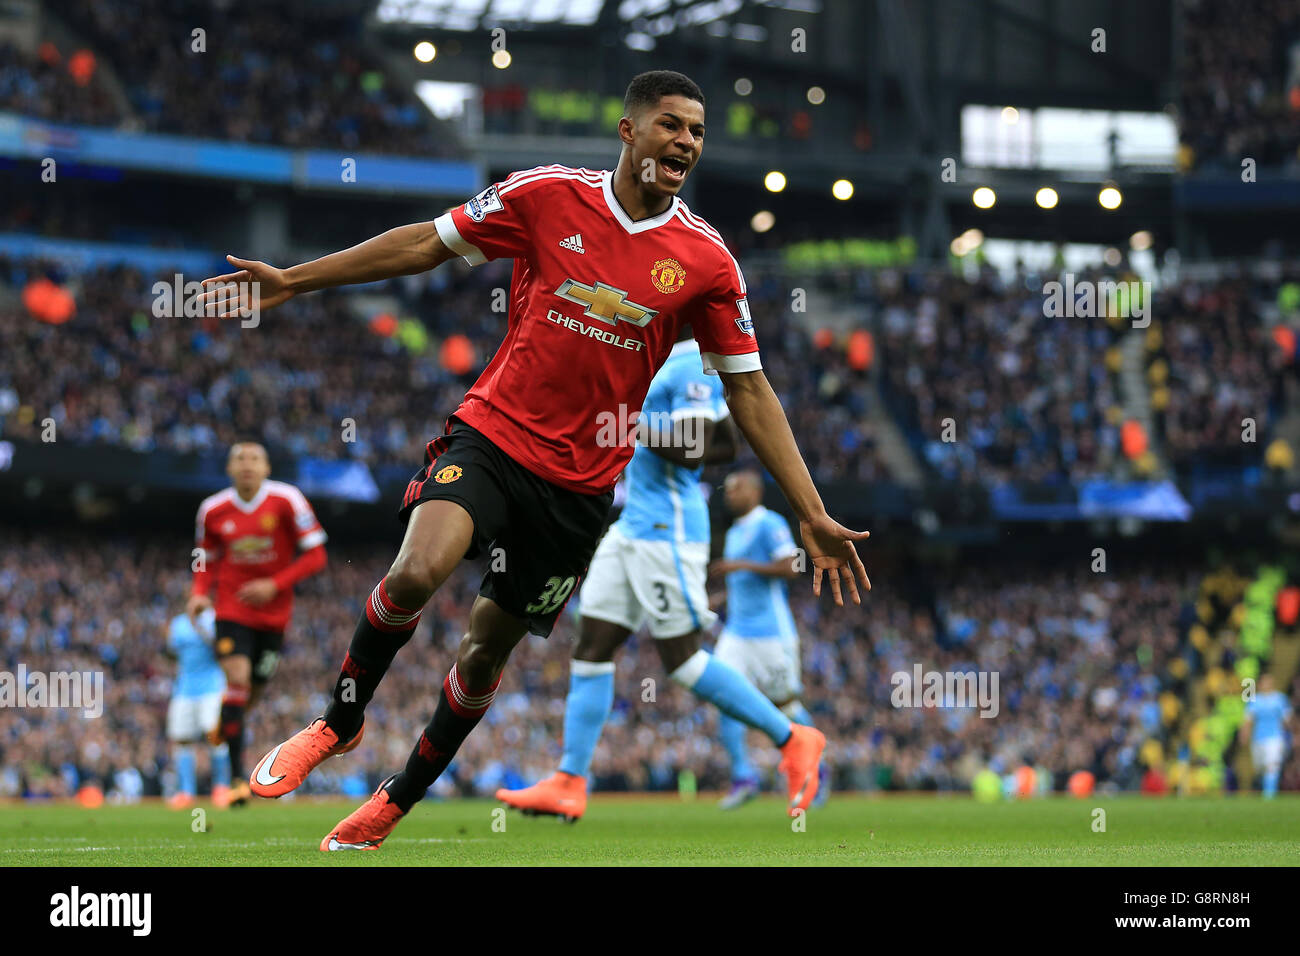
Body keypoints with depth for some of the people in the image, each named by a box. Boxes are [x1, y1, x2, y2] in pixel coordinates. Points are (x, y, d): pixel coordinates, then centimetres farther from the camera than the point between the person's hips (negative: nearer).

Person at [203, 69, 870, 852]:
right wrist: (294, 280, 3)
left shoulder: (707, 260, -3)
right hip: (493, 434, -2)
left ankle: (398, 802, 30)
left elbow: (748, 389, 3)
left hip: (581, 481, 2)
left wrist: (813, 515, 0)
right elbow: (428, 244, 3)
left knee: (490, 646, 8)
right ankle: (340, 722, 0)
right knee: (418, 572, -27)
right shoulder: (548, 197, -5)